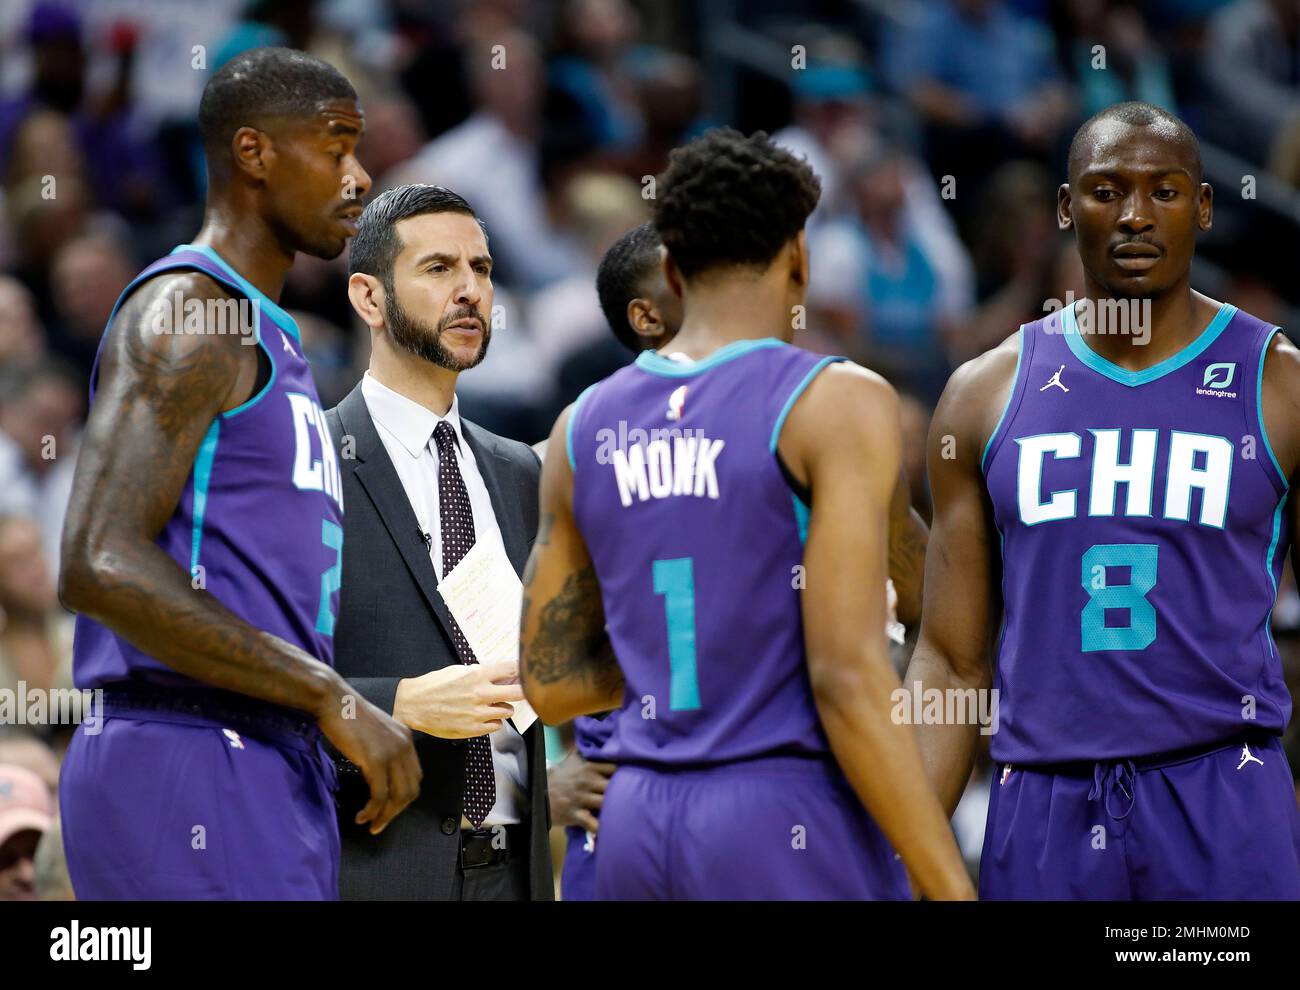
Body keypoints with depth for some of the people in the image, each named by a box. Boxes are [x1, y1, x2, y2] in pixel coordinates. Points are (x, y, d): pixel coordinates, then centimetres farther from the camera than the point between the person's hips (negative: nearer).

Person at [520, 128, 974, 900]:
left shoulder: (585, 428, 10)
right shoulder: (835, 404, -8)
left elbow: (550, 682, 16)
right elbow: (849, 682, -16)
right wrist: (955, 895, -13)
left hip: (641, 828, 6)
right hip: (792, 833, -6)